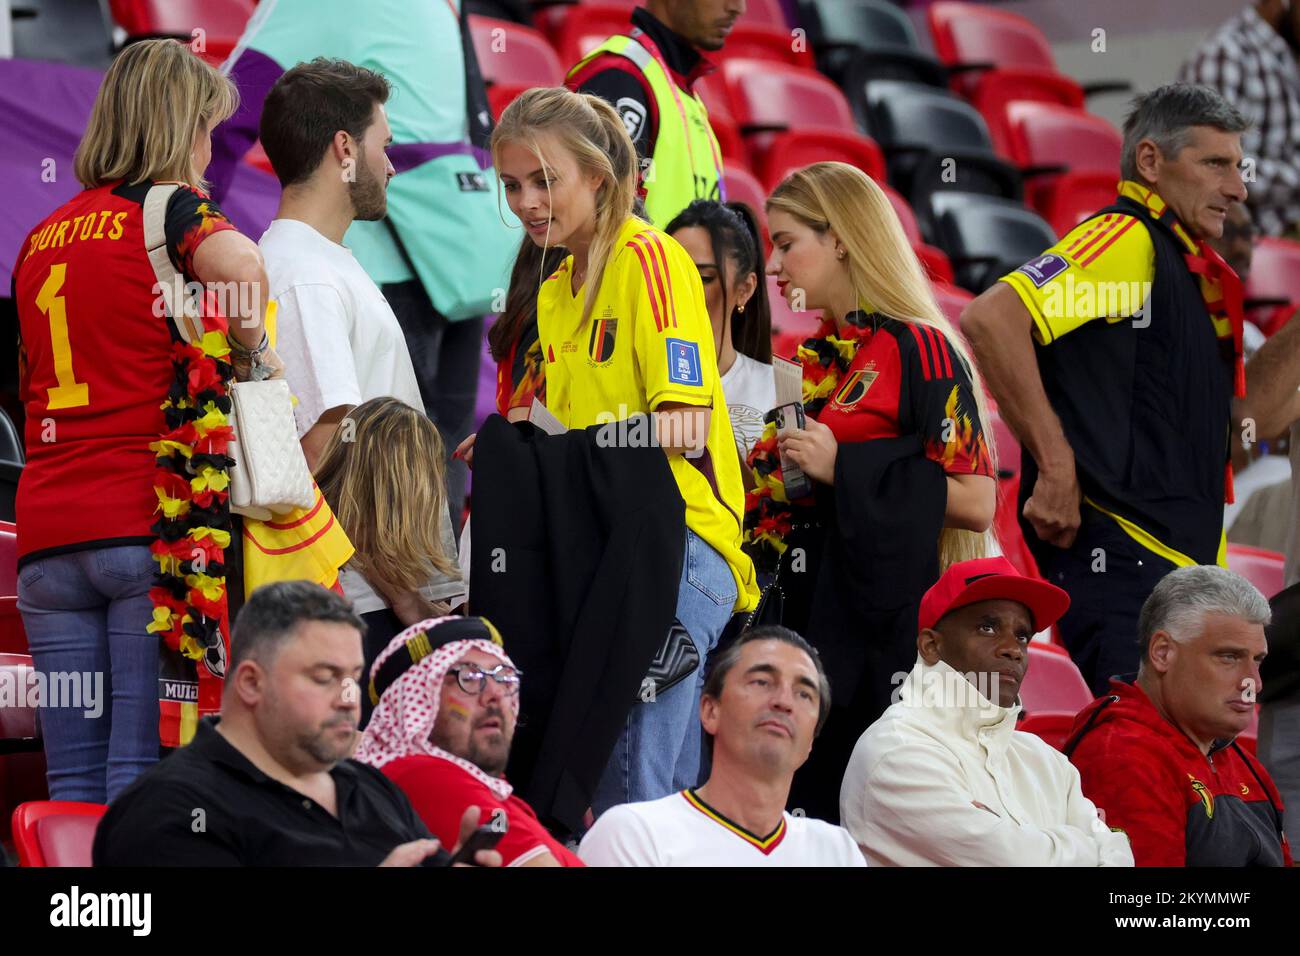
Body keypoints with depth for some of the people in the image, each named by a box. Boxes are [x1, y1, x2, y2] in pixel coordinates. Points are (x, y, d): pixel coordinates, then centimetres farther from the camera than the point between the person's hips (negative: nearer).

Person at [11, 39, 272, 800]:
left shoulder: (45, 236, 20)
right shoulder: (172, 210, 0)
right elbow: (239, 264, -20)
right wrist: (247, 354, -4)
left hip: (46, 534, 6)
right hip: (154, 521, -6)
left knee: (74, 783, 3)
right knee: (146, 772, -9)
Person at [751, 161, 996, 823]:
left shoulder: (916, 351, -6)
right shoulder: (809, 363, 16)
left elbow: (976, 502, -14)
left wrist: (844, 468, -15)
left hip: (878, 620, -7)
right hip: (797, 614, 7)